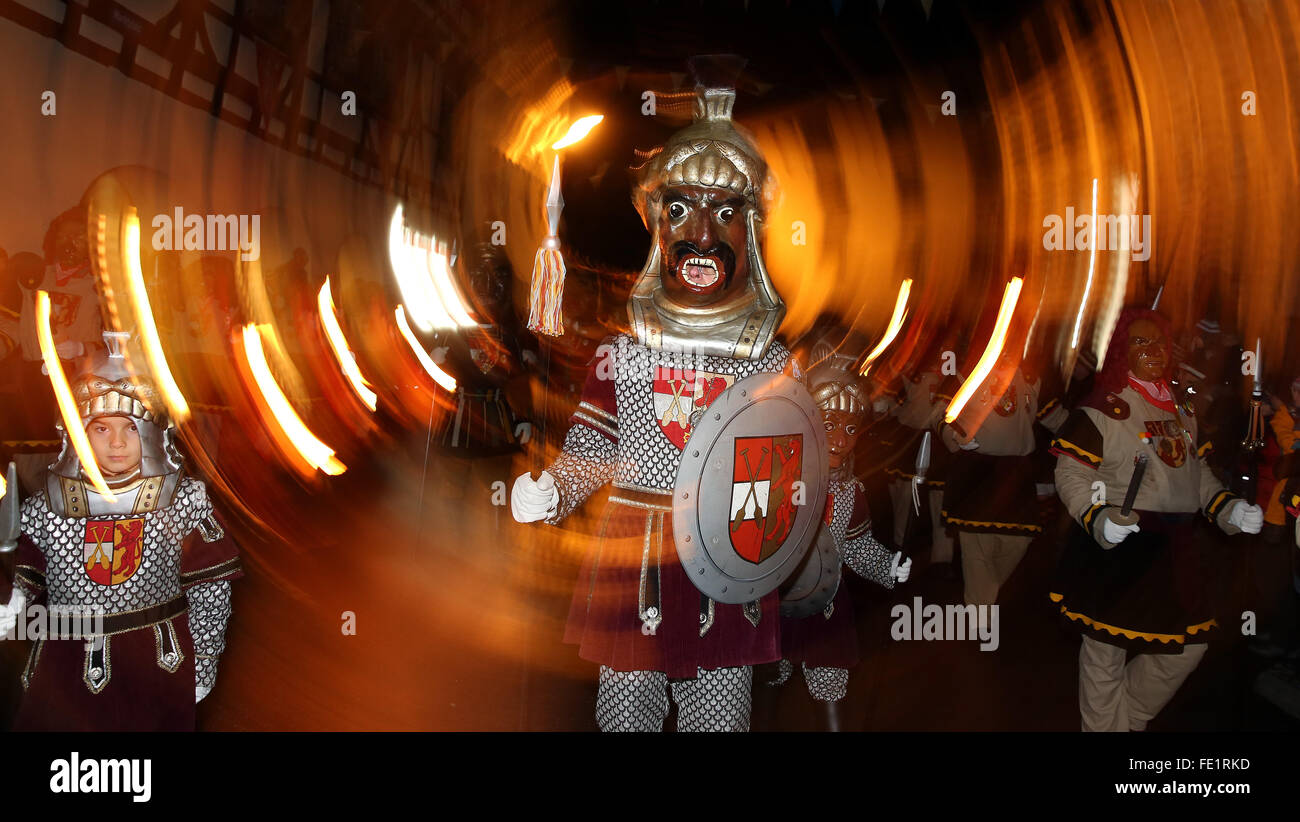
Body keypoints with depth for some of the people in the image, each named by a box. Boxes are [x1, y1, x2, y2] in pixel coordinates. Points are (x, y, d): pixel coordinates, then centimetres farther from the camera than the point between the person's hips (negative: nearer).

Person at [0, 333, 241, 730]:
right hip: (66, 669, 1)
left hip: (159, 667, -1)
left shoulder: (185, 502, -5)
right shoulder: (46, 507, -2)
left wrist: (204, 663, 2)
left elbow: (210, 590, -1)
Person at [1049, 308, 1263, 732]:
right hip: (1118, 548, -7)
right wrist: (1099, 519, -25)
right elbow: (1070, 473, -11)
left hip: (1178, 549, 7)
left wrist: (1229, 508, 6)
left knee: (1187, 646, 13)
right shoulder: (1103, 407, -8)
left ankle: (1129, 718, 33)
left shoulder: (1181, 407, 15)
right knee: (1107, 653, 2)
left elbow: (1198, 471, 22)